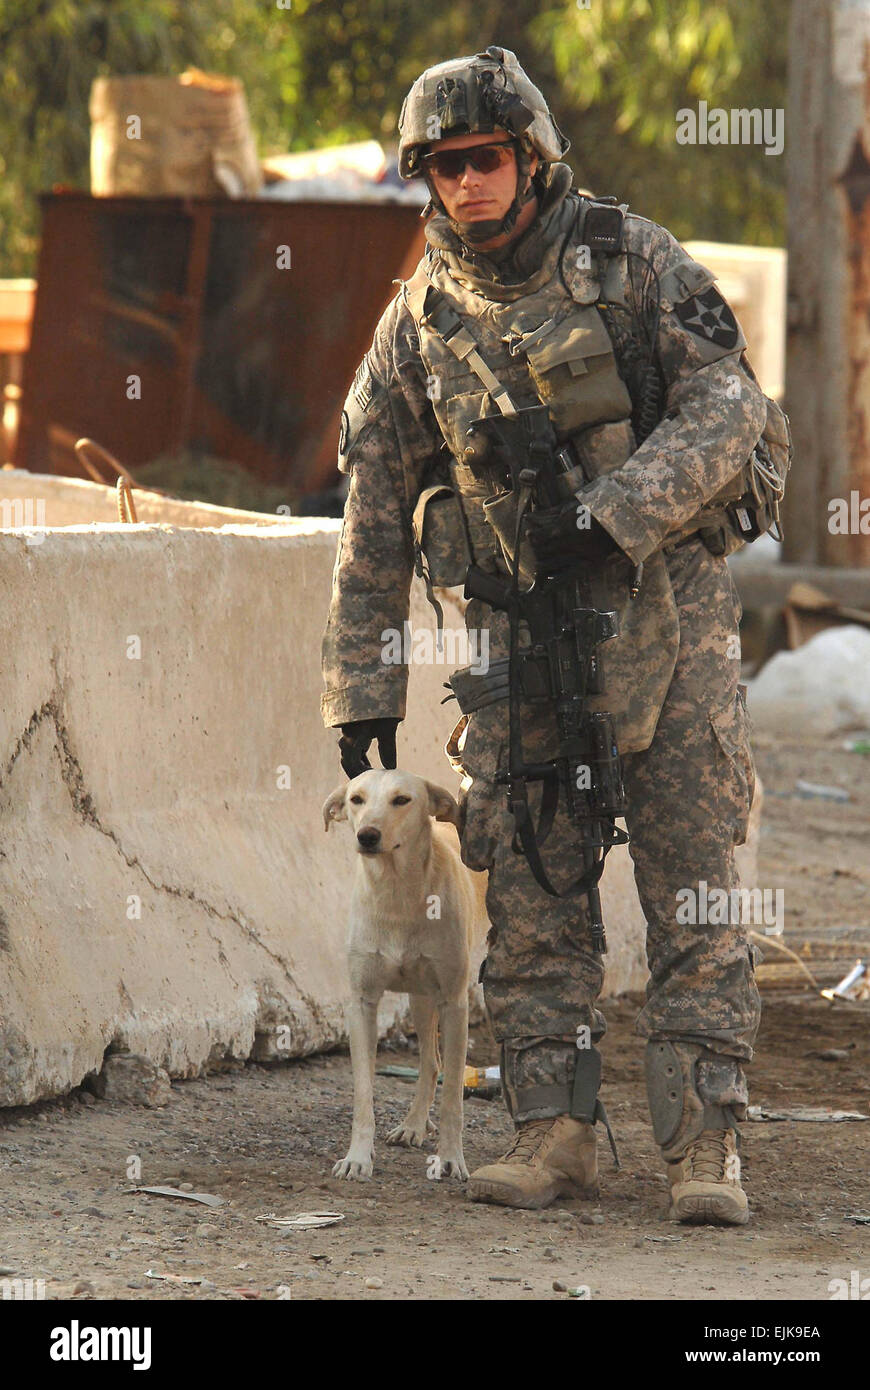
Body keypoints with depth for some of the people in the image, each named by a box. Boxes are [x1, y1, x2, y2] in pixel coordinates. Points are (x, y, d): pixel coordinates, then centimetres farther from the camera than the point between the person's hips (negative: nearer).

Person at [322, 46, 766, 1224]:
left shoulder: (634, 260, -2)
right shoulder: (420, 321, 6)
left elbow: (728, 407, -8)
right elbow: (375, 510, 10)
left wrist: (612, 512, -21)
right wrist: (362, 686, 8)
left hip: (666, 606, -3)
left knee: (694, 885, -5)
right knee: (531, 894, 1)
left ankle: (705, 1140, -4)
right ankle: (556, 1130, 8)